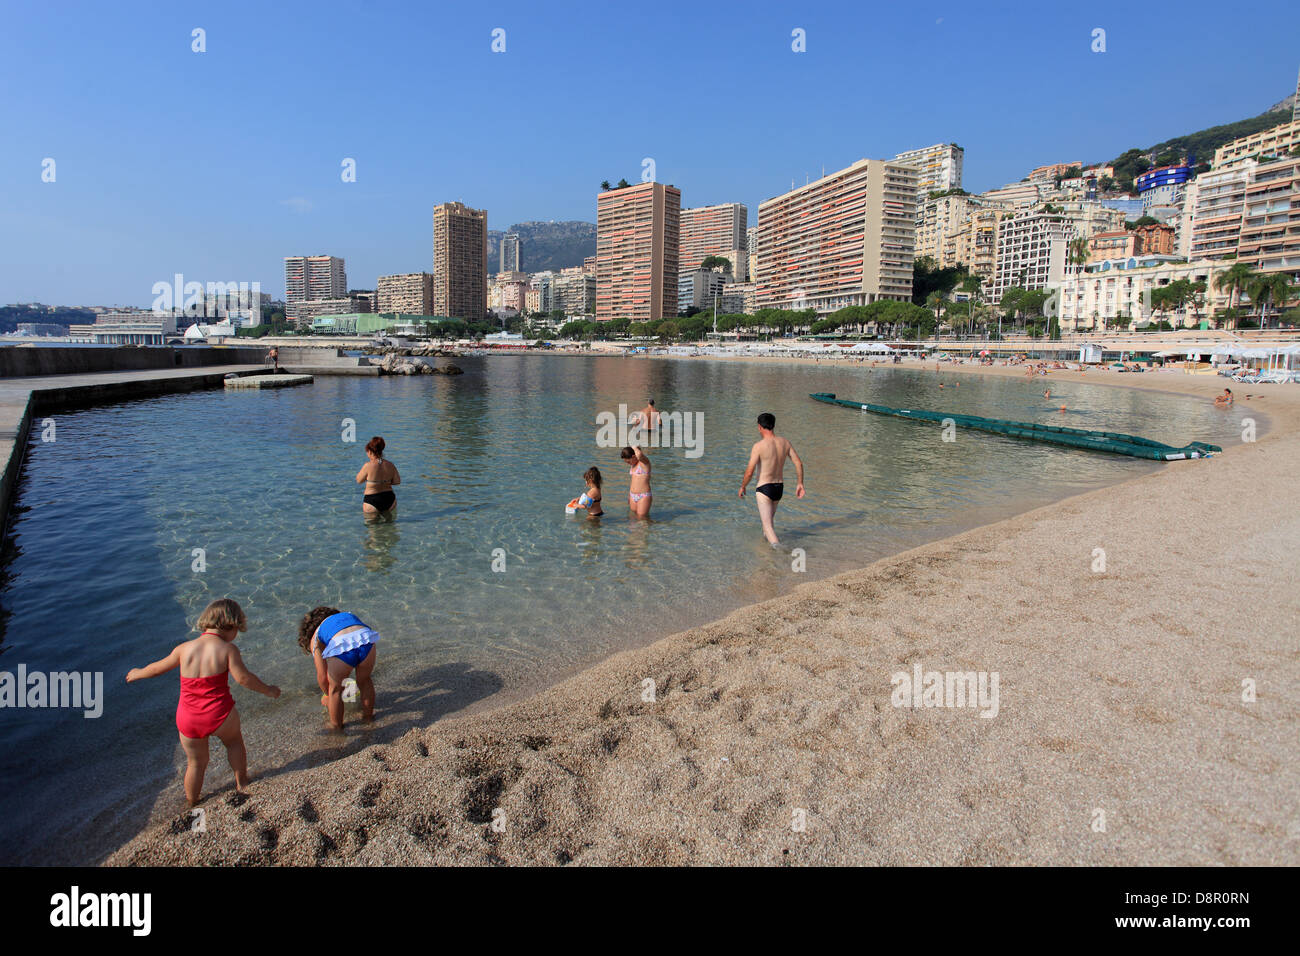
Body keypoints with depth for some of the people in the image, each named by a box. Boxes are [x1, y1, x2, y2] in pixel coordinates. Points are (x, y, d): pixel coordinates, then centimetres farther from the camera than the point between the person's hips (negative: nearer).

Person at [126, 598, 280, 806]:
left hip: (188, 721, 3)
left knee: (196, 762, 23)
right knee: (234, 741, 28)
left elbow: (158, 668, 14)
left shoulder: (184, 648, 0)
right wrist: (267, 690, -3)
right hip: (219, 716, -3)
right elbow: (243, 678, -17)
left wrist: (138, 673, 35)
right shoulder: (227, 649, -12)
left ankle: (192, 802, 40)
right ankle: (242, 783, 41)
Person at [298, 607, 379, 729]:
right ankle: (368, 715, 48)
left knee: (334, 690, 26)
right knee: (364, 681, 31)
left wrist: (327, 695, 46)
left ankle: (336, 726, 41)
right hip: (365, 640, 3)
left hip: (342, 648, -3)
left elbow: (322, 677, 27)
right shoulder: (347, 615, 40)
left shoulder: (315, 640, 28)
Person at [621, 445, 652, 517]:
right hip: (633, 497, 8)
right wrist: (629, 496, 27)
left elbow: (639, 454, -34)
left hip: (644, 497, -8)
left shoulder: (644, 462, -10)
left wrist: (634, 447, -13)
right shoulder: (633, 465, 14)